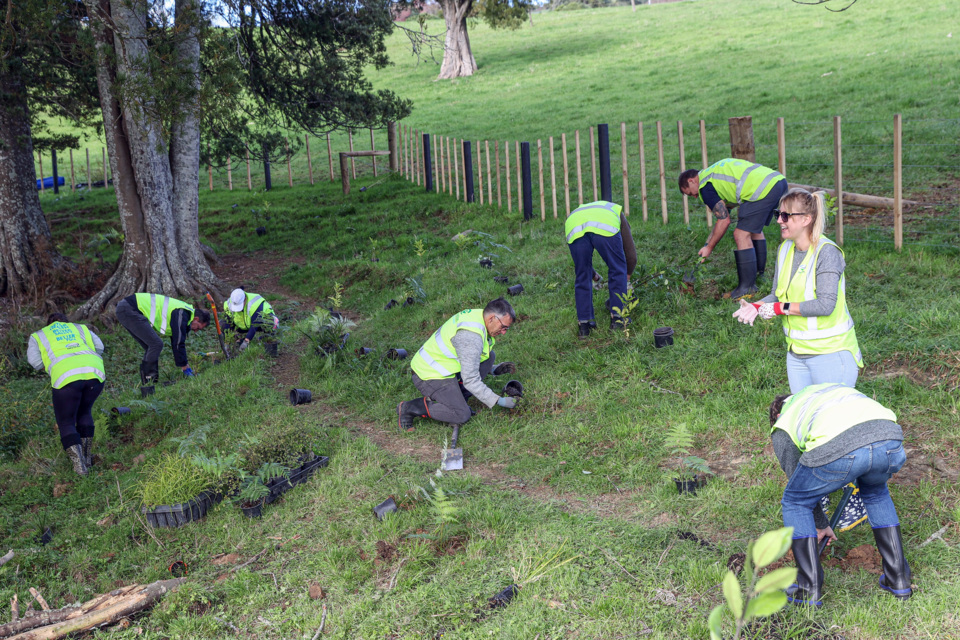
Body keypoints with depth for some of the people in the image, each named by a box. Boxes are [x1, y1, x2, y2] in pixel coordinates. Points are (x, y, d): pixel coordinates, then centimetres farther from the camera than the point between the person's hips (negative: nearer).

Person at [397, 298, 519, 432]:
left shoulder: (476, 316, 4)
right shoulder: (471, 335, -27)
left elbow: (470, 360, 21)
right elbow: (470, 380, -24)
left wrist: (493, 370, 9)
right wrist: (499, 401, -18)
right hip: (432, 376, -10)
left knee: (489, 356, 7)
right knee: (462, 416, -17)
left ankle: (455, 398, 6)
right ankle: (409, 408, -6)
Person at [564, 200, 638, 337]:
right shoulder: (616, 211, 40)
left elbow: (579, 266, 49)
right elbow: (631, 253, 36)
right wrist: (627, 275, 53)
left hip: (574, 229, 3)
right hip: (605, 227, -3)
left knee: (582, 277, 19)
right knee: (618, 270, 18)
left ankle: (584, 324, 22)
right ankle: (617, 317, 23)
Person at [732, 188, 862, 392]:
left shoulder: (827, 252, -17)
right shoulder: (785, 250, 7)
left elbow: (826, 304, -24)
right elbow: (778, 294, 12)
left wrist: (781, 308, -20)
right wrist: (756, 306, -9)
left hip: (830, 354, -7)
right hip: (796, 353, 7)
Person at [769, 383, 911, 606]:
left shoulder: (781, 430, 31)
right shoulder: (832, 388, 43)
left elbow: (800, 485, 37)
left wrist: (821, 525, 51)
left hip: (840, 446, -4)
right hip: (889, 437, 4)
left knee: (794, 503, 24)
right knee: (875, 492, 37)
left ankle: (809, 589, 22)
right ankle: (898, 578, 37)